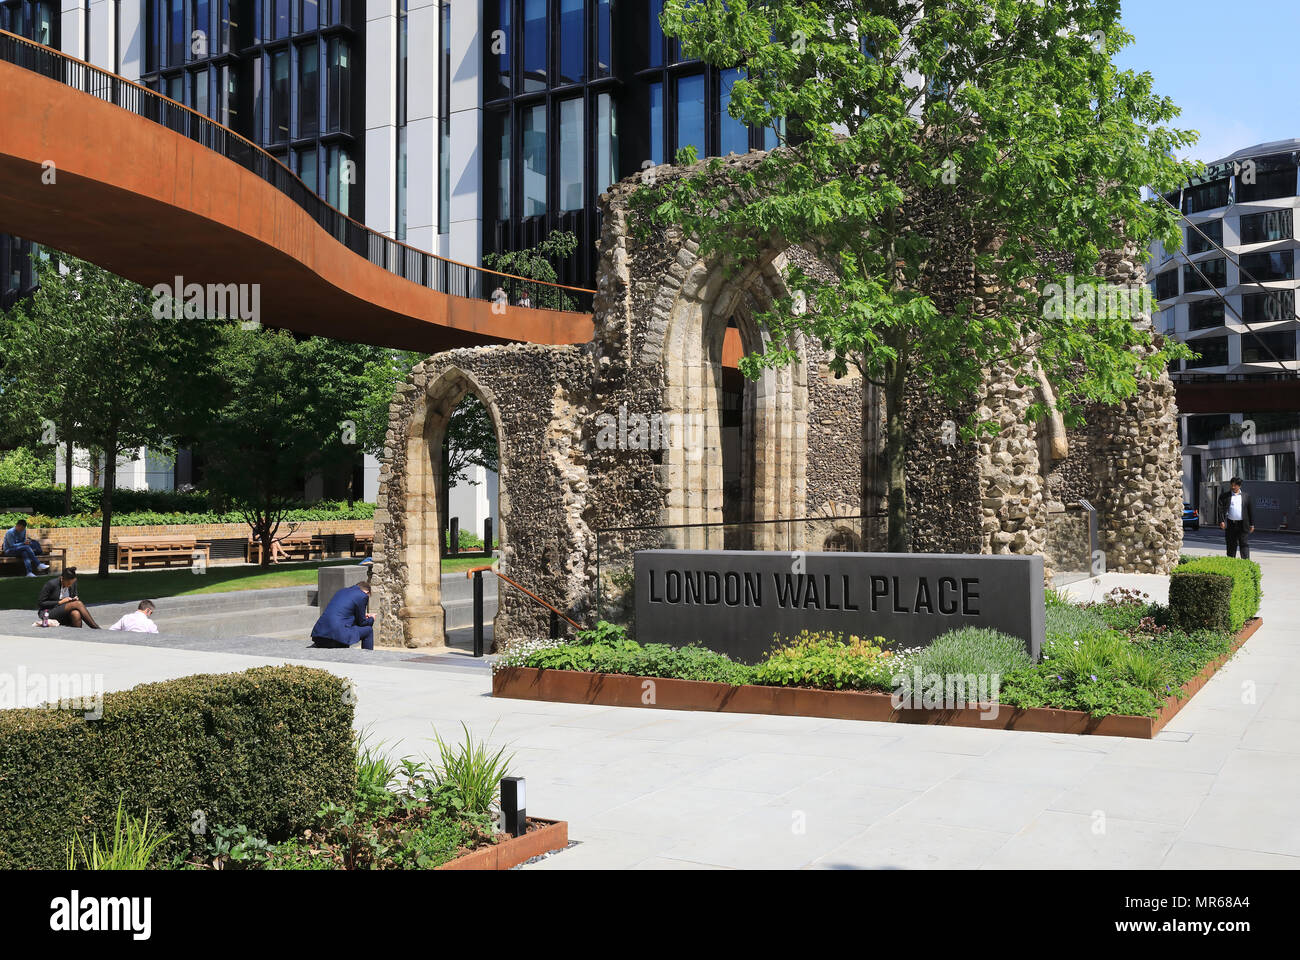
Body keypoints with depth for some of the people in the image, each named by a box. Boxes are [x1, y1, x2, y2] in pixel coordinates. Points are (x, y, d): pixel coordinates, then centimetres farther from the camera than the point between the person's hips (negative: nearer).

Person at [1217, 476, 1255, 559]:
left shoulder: (1246, 496, 11)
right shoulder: (1224, 496, 8)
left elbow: (1251, 510, 10)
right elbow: (1221, 509, 0)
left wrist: (1252, 524, 5)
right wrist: (1221, 521, -13)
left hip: (1243, 525, 0)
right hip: (1230, 525, 0)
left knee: (1245, 544, -5)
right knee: (1231, 546, 5)